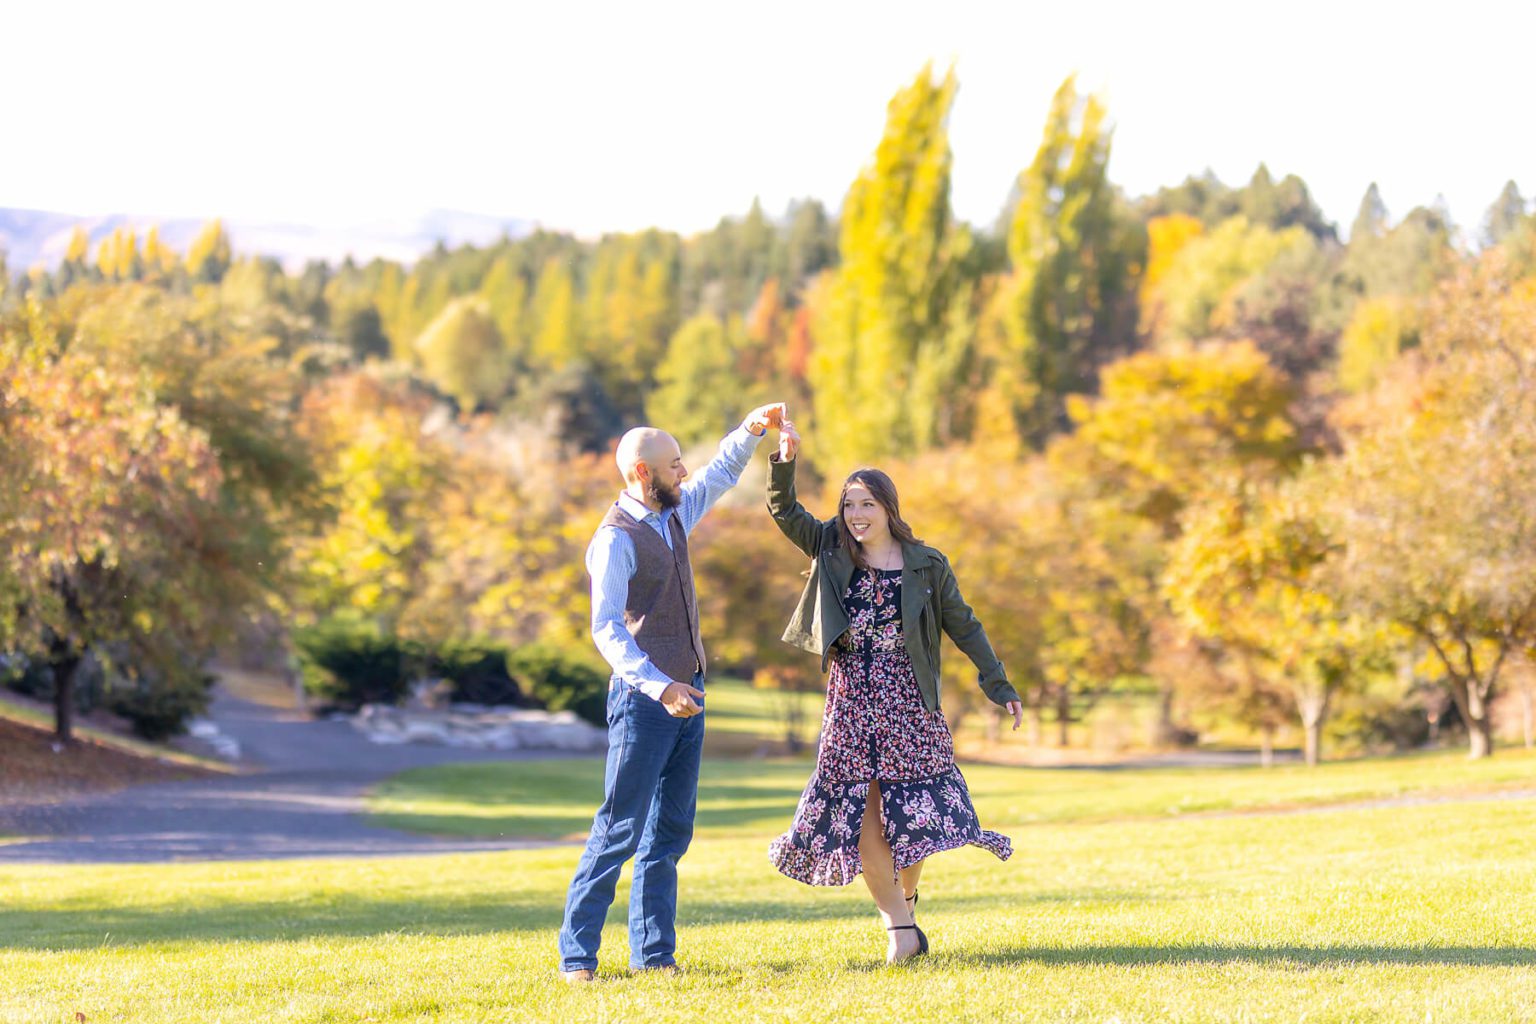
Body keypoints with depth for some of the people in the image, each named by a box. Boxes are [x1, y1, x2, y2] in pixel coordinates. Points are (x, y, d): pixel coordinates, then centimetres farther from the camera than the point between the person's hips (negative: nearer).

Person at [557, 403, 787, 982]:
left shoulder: (675, 514, 11)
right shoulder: (616, 539, -13)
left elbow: (721, 475, 29)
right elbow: (606, 631, -19)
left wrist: (751, 429, 12)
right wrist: (659, 686, -28)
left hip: (686, 695, 8)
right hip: (643, 697, -8)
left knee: (670, 830, 8)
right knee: (621, 829, -9)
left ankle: (654, 952, 12)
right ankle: (577, 956, -5)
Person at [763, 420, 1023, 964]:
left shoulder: (926, 565, 1)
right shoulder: (831, 550, 6)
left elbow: (963, 626, 7)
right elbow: (783, 511, 0)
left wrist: (999, 685, 7)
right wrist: (784, 459, -17)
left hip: (906, 703, -1)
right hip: (850, 703, 2)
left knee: (912, 812, -2)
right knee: (858, 816, -5)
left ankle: (905, 900, 23)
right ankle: (900, 923, 4)